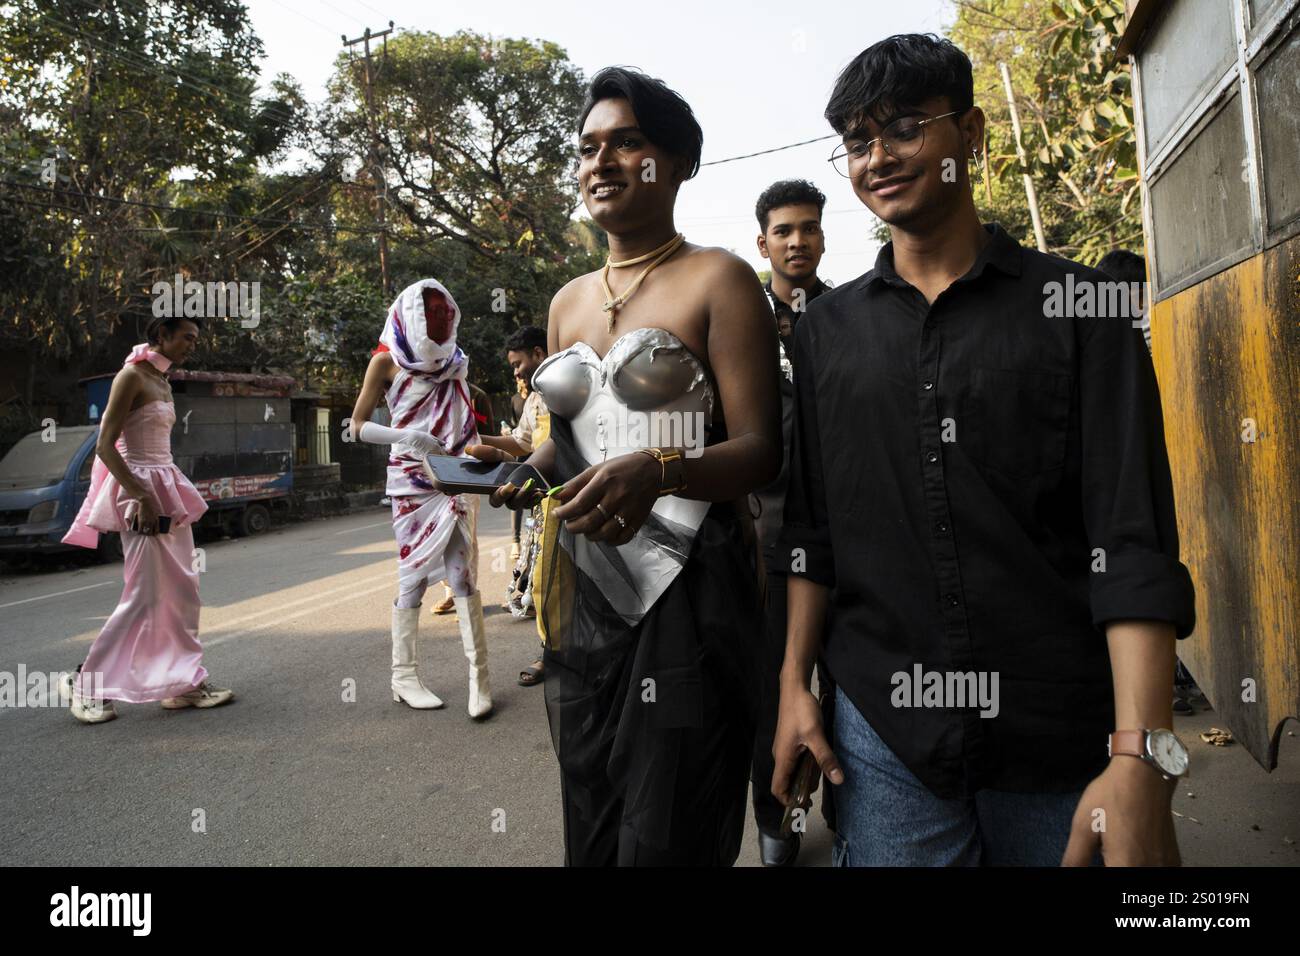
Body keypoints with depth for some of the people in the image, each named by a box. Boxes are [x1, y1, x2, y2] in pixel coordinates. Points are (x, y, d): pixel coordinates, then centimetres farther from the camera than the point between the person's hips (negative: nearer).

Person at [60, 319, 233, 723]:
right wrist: (141, 498, -22)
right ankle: (87, 684, 8)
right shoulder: (132, 376, -11)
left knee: (183, 591, 8)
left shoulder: (162, 382, 15)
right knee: (145, 596, -6)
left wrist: (173, 495, 17)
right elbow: (104, 447, -16)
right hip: (141, 491, -9)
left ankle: (185, 682, 14)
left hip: (166, 488, 9)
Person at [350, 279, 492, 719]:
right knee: (415, 574, -1)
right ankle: (403, 676, 12)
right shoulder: (387, 361, 1)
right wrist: (409, 436, -16)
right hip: (413, 480, -3)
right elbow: (357, 425, -1)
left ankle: (479, 676, -4)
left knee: (463, 573, -4)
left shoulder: (455, 362, 15)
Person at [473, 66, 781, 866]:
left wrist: (656, 472, -29)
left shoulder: (720, 280, -4)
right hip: (584, 587, 6)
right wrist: (530, 466, 1)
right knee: (591, 829, 15)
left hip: (688, 588, -5)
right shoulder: (570, 301, 14)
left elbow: (760, 451, -11)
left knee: (668, 838, 3)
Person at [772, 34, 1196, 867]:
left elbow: (1134, 540, -10)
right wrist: (794, 683, 3)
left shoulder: (1078, 305, -2)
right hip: (884, 734, 2)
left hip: (1064, 738, -1)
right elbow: (812, 530, 8)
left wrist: (1141, 758, -18)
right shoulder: (827, 330, 6)